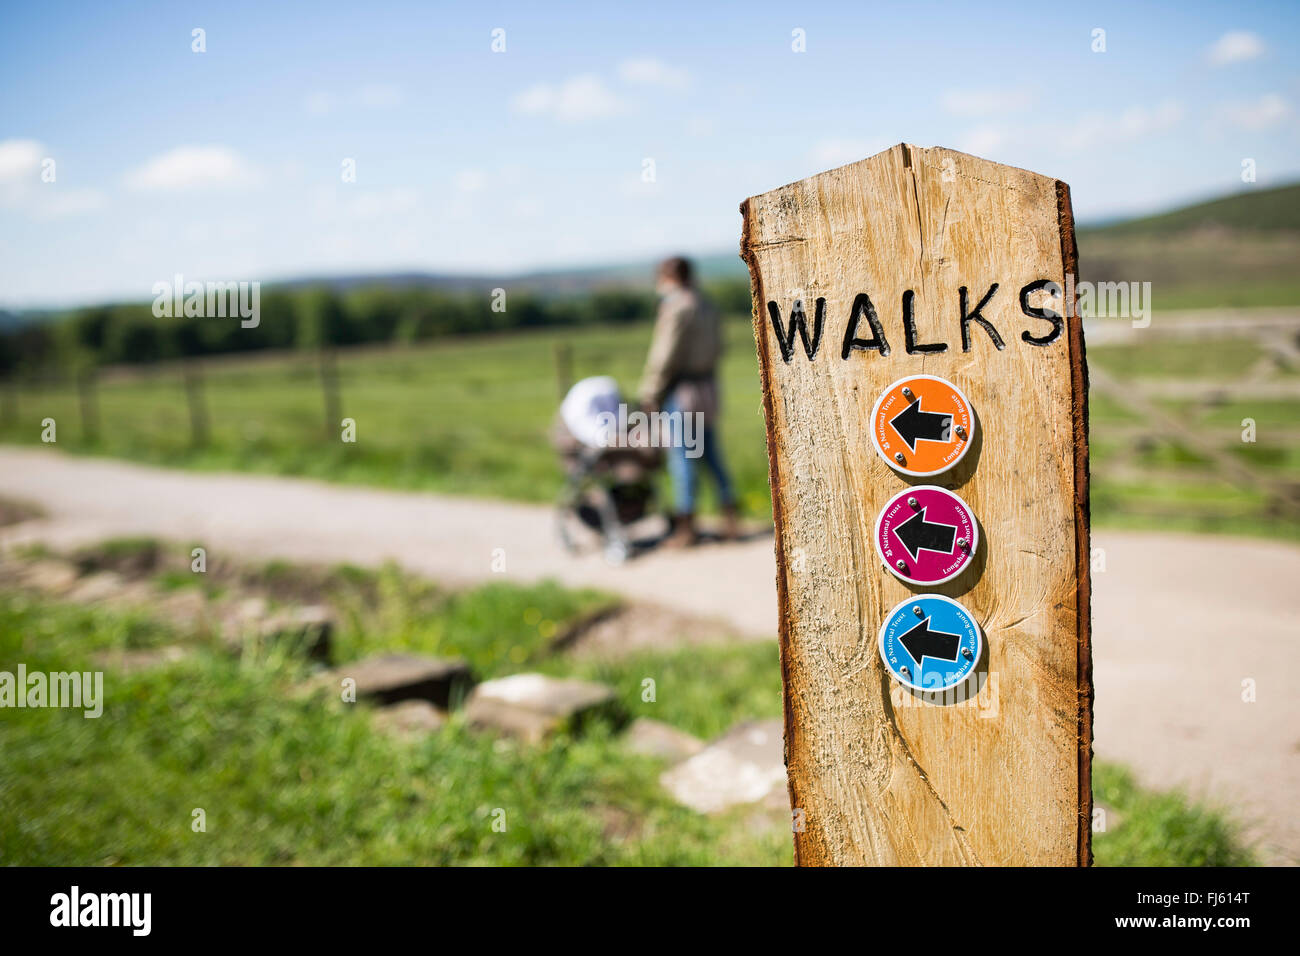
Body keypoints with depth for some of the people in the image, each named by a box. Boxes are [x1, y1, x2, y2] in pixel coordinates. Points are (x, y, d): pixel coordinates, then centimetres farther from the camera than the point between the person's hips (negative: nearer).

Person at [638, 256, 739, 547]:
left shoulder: (676, 307, -14)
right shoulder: (706, 306, 13)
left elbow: (664, 356, -16)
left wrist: (649, 394, -10)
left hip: (681, 391, -8)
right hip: (708, 386, 8)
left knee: (682, 457, -3)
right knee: (710, 454, 12)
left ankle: (686, 528, 1)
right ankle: (730, 519, 13)